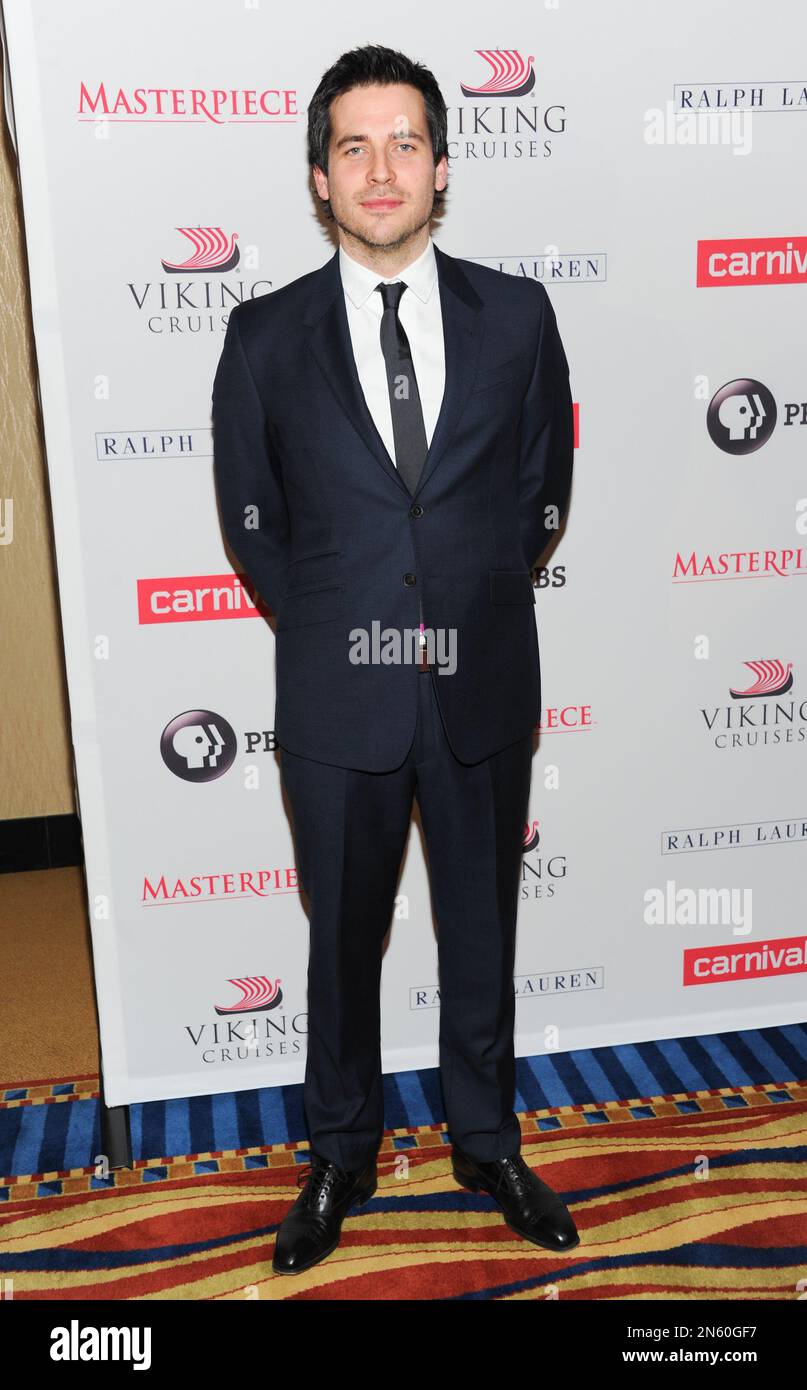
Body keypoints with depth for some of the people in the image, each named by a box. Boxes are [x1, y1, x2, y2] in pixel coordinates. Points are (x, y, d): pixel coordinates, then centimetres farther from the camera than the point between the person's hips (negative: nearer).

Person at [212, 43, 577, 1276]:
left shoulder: (516, 316, 1)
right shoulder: (266, 335, -2)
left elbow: (543, 492, 8)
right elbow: (251, 518, 6)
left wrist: (472, 608, 3)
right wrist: (332, 628, 2)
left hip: (484, 688, 1)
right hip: (338, 698, 0)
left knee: (483, 931, 16)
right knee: (344, 940, 14)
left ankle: (488, 1141, 38)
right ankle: (340, 1156, 37)